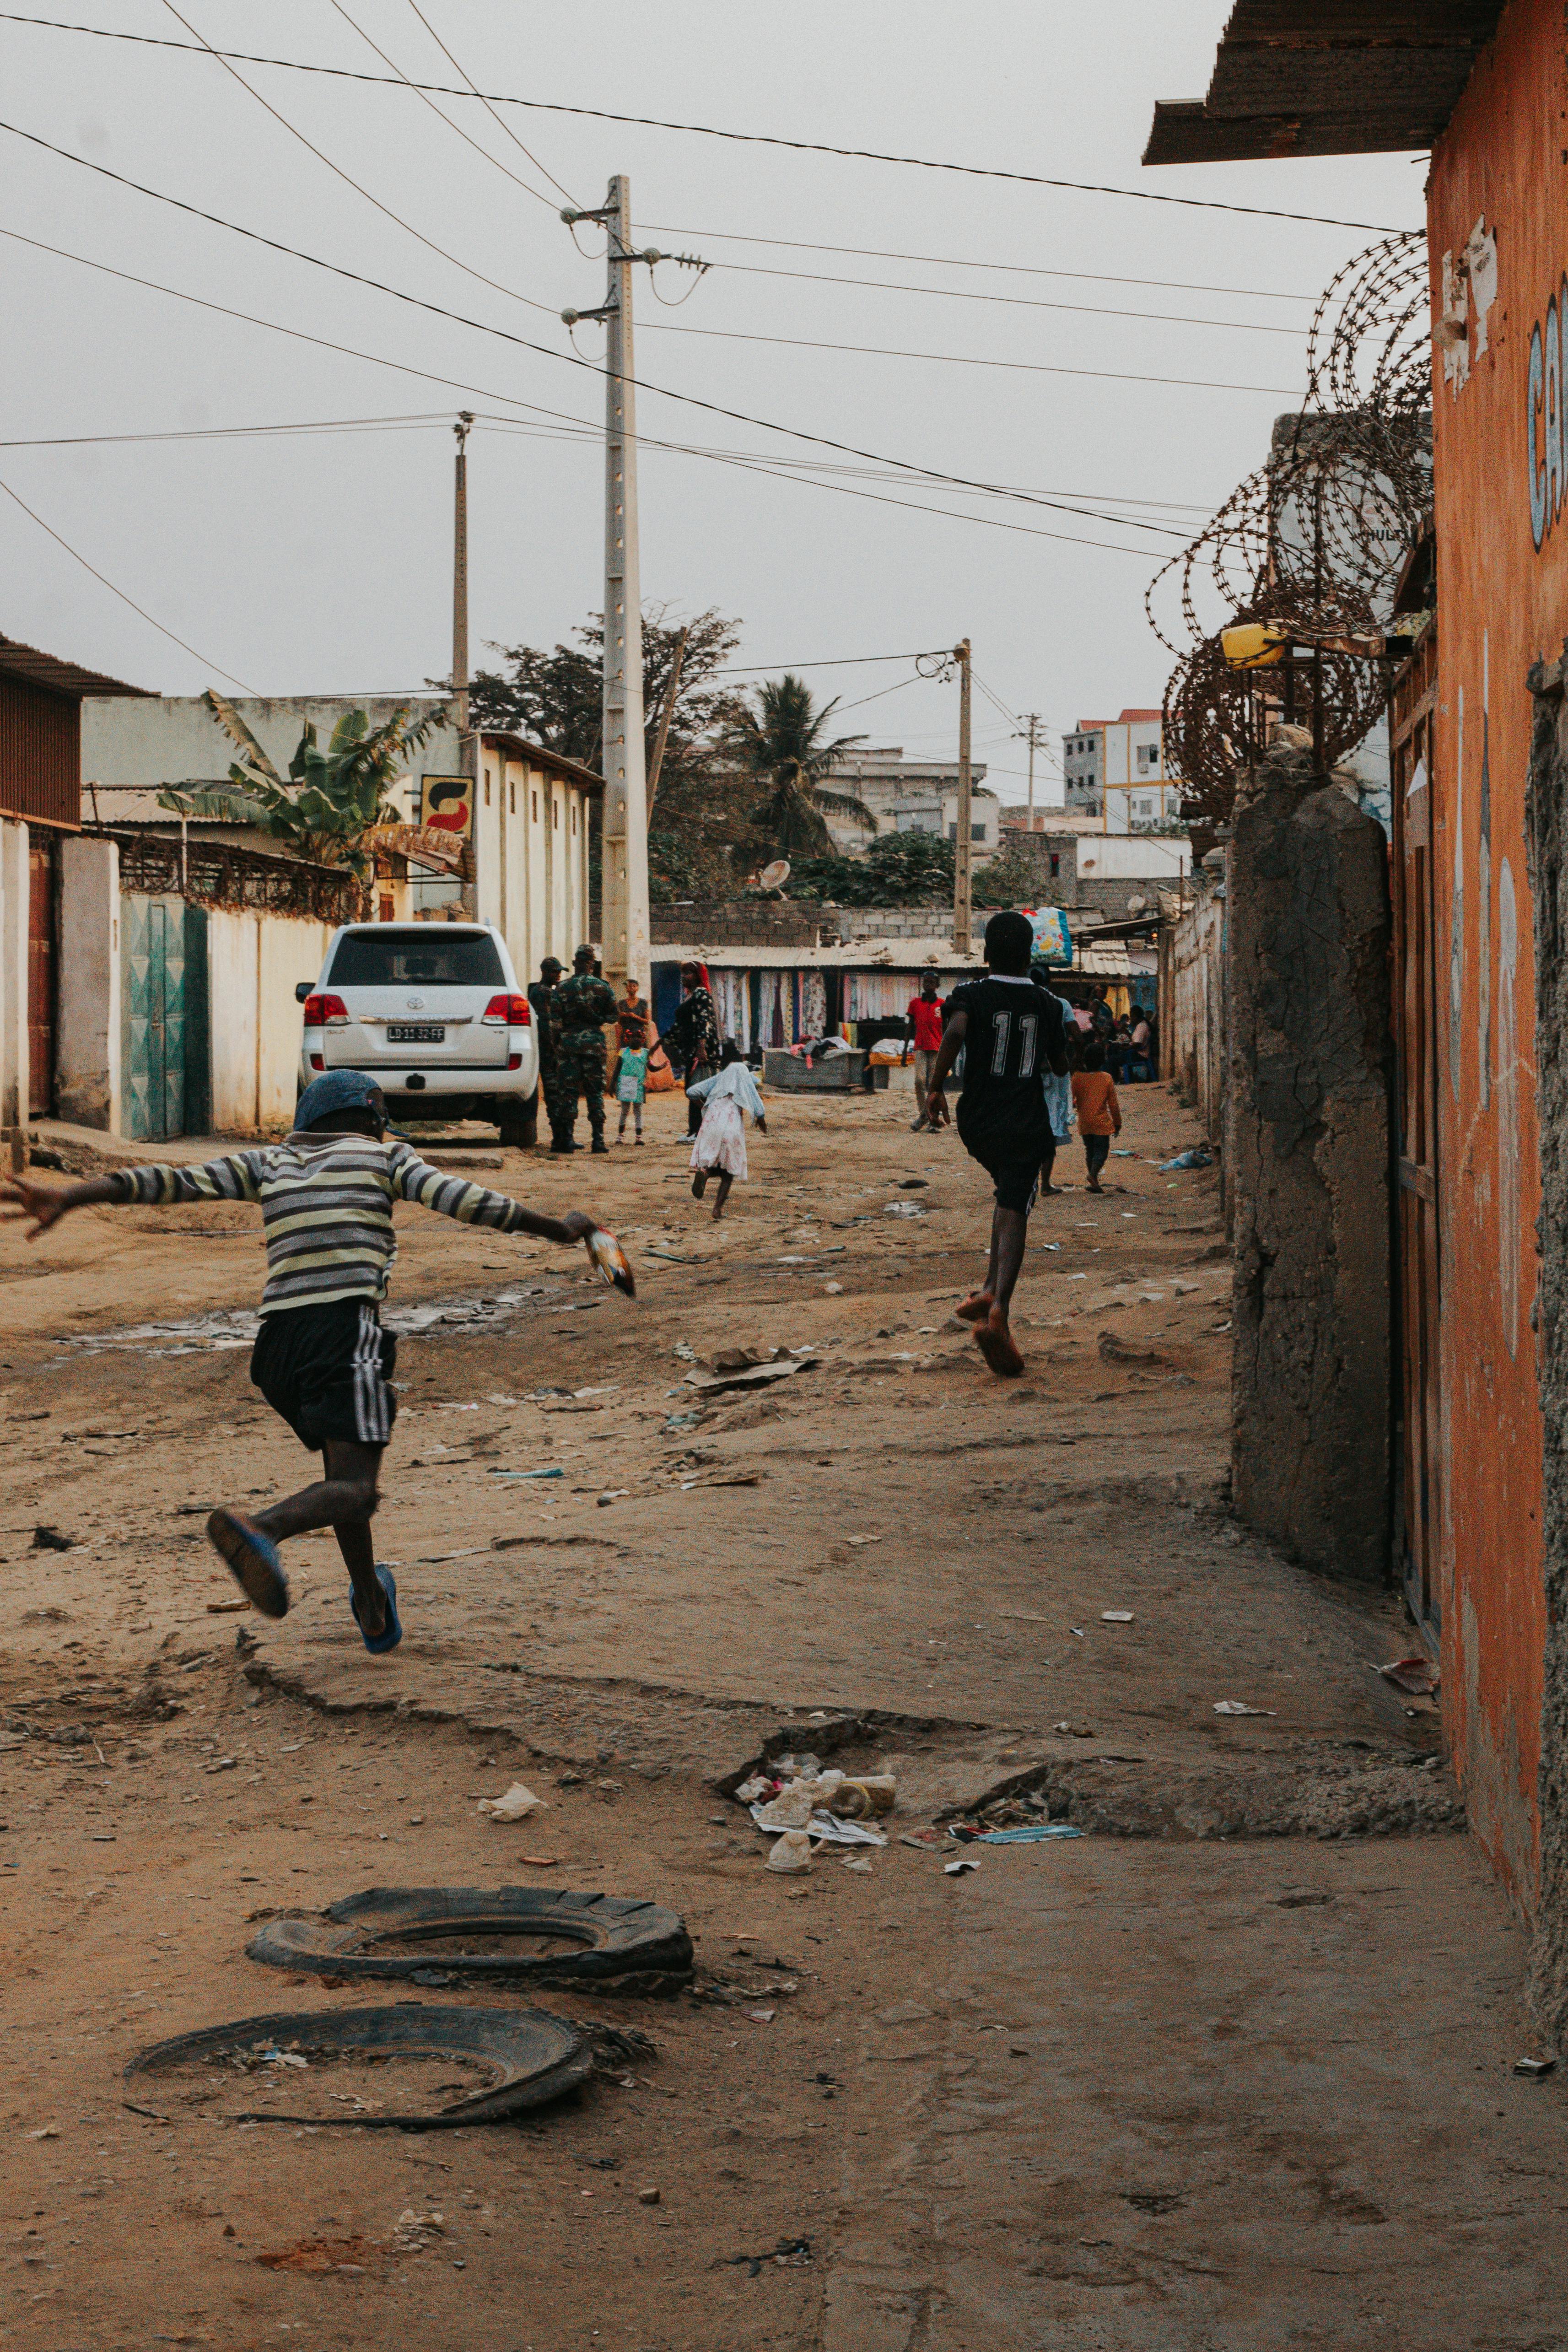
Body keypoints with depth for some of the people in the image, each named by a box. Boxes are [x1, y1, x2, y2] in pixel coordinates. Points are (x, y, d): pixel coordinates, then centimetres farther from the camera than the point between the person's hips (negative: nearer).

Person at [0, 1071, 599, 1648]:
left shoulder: (270, 1163, 22)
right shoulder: (384, 1157, 15)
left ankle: (373, 1608, 35)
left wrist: (69, 1197, 2)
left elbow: (176, 1181, 10)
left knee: (344, 1467, 24)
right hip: (345, 1326, -5)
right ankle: (259, 1529, -42)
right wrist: (559, 1228, 15)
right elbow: (463, 1200, 4)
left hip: (278, 1336, 6)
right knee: (355, 1490, -14)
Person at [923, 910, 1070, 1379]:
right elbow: (1061, 1066, 12)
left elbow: (955, 1031, -25)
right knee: (1014, 1215, -7)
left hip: (978, 1122, 1)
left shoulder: (972, 995, -3)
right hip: (1026, 1124, -1)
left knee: (1008, 1197, 26)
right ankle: (997, 1310, -26)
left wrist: (935, 1087, -16)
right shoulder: (1047, 1004, 3)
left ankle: (990, 1292, 18)